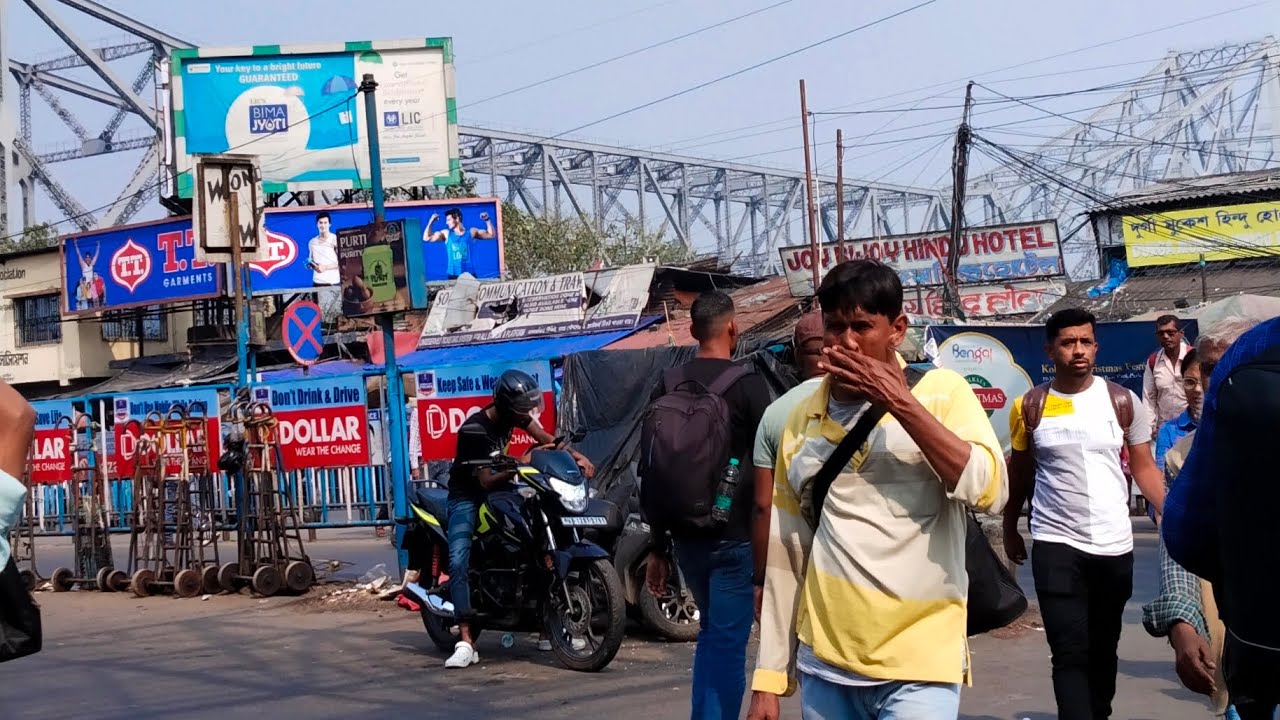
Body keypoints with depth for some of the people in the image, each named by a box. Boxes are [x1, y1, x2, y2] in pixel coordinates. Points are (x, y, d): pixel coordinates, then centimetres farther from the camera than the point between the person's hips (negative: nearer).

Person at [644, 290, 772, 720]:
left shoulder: (668, 387, 5)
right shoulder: (747, 383, -10)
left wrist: (658, 546, 15)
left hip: (686, 535, 6)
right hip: (735, 537, -6)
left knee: (711, 635, 22)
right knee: (727, 646, -2)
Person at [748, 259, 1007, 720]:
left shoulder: (941, 392, -1)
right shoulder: (802, 421, 9)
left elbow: (988, 491, -16)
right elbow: (786, 557, 11)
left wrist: (900, 403, -16)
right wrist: (769, 675, 9)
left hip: (917, 665, -4)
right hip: (824, 667, 4)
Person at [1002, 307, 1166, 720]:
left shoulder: (1122, 402, 0)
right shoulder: (1029, 407, -1)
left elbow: (1144, 467, 3)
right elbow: (1019, 473, 10)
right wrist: (1010, 529, 14)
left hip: (1114, 546, 2)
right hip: (1055, 545, -2)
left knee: (1103, 649, 16)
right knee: (1070, 652, -10)